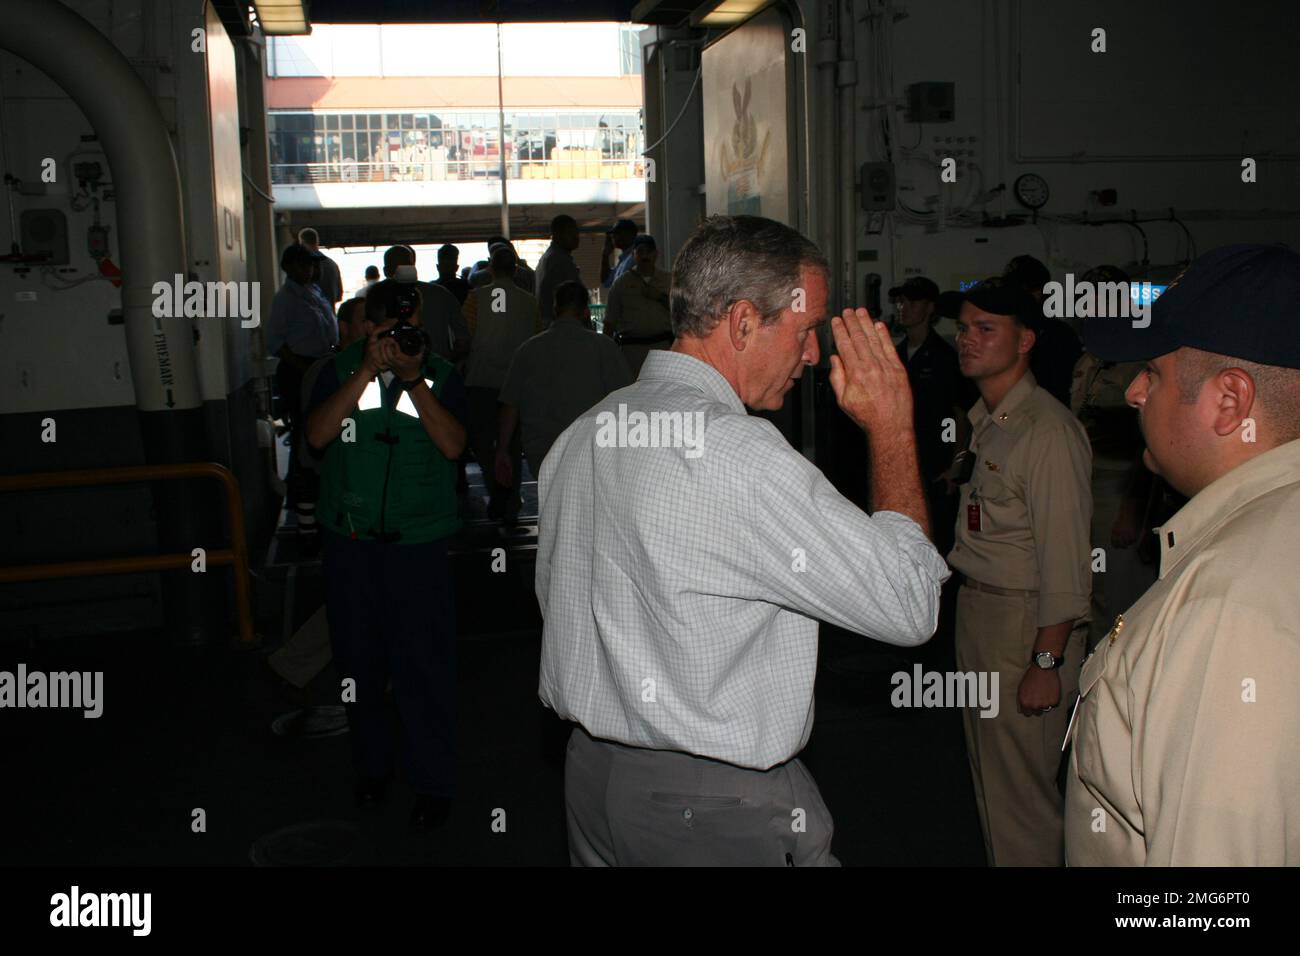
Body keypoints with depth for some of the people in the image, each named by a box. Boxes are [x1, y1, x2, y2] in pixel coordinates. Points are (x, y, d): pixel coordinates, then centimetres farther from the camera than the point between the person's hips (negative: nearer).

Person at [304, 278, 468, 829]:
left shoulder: (440, 376, 0)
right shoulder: (340, 373, 3)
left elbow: (453, 445, -13)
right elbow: (317, 435, -12)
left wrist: (413, 380, -18)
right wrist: (367, 372, -16)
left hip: (419, 542, -2)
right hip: (349, 540, 2)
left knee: (424, 666, -1)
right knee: (359, 661, 14)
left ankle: (434, 783, 14)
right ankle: (372, 766, 34)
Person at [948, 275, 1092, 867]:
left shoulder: (1048, 430, -19)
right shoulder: (984, 420, 10)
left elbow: (1066, 558, -22)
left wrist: (1046, 661, -22)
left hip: (1026, 621, -9)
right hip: (976, 608, 9)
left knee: (1020, 787, 1)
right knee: (987, 773, 21)